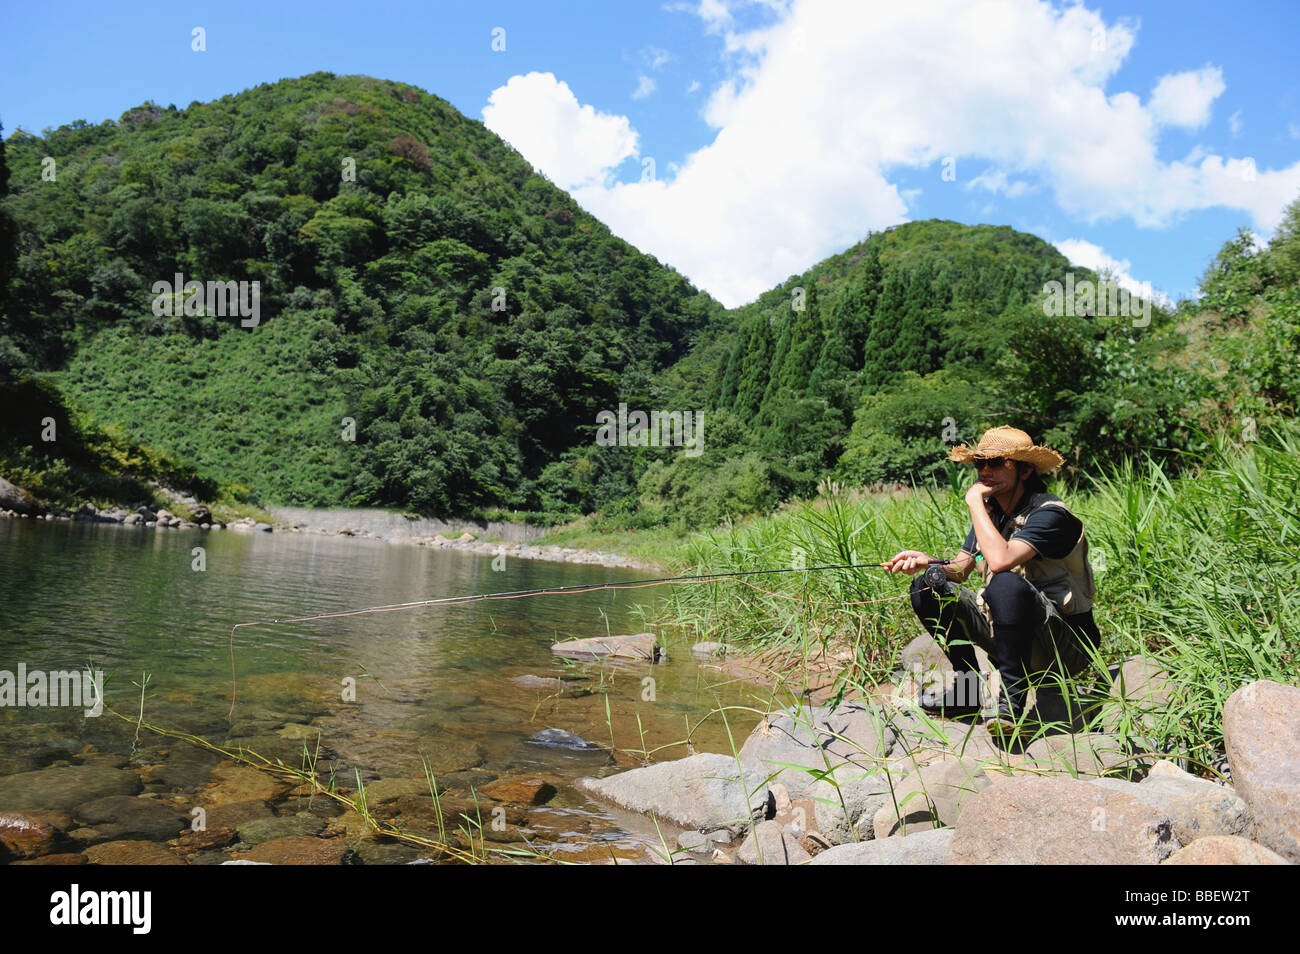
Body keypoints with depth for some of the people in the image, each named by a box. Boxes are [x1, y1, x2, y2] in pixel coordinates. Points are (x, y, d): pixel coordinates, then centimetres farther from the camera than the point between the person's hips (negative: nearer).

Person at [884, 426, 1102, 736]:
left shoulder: (1049, 514, -19)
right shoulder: (990, 511, 6)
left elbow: (1000, 560, -36)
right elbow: (959, 569, 9)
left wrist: (975, 503, -24)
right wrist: (927, 562, -13)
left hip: (1066, 645, -8)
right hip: (1006, 631, 8)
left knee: (1006, 584, -37)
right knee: (927, 587, -4)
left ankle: (1012, 699, -24)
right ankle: (967, 690, 2)